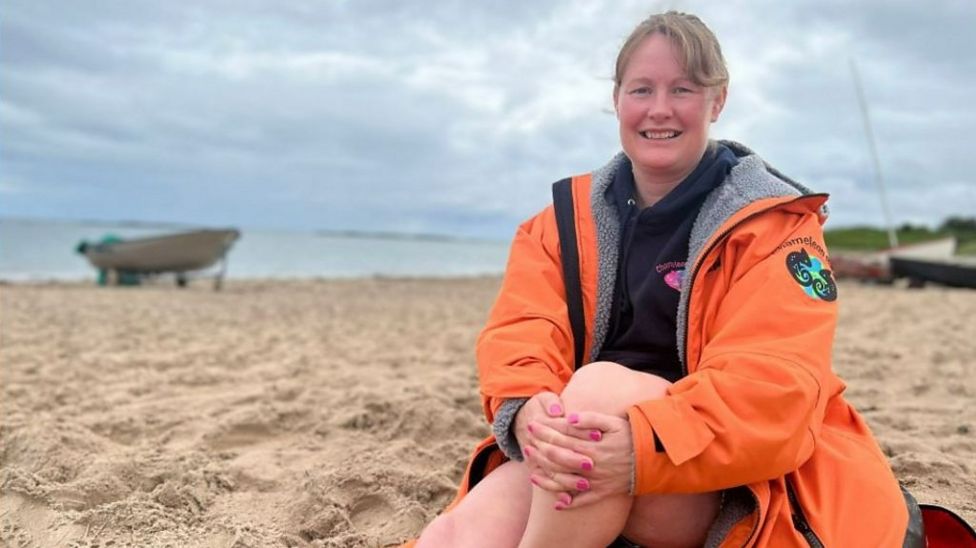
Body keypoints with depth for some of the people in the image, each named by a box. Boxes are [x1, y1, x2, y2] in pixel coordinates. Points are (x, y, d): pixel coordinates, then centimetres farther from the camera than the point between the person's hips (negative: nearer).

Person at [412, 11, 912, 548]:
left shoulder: (773, 224, -5)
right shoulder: (568, 215, 8)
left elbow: (773, 380, -18)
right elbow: (520, 328, -6)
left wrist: (647, 445, -36)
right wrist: (528, 410, -29)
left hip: (736, 488, -2)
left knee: (599, 385, -33)